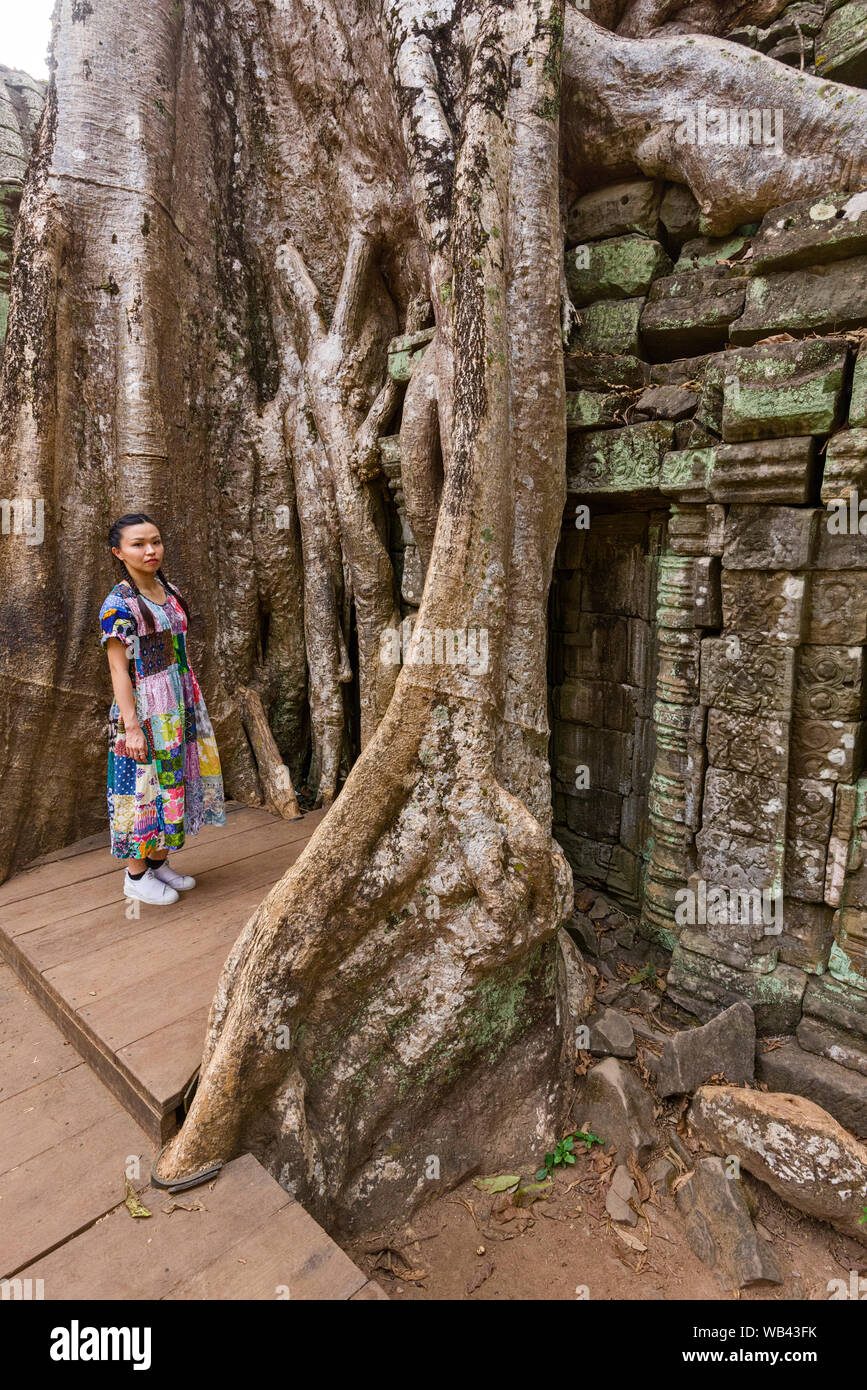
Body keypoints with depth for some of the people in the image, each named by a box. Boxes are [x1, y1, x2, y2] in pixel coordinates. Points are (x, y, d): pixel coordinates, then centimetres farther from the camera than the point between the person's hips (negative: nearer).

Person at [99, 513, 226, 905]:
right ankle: (135, 876, 19)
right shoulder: (118, 605, -14)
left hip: (179, 708, 7)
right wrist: (131, 726, -19)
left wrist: (192, 705, 15)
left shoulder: (170, 592, 8)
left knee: (172, 780, 14)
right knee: (143, 786, 2)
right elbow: (119, 670, -16)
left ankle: (158, 861, 30)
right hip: (144, 711, -7)